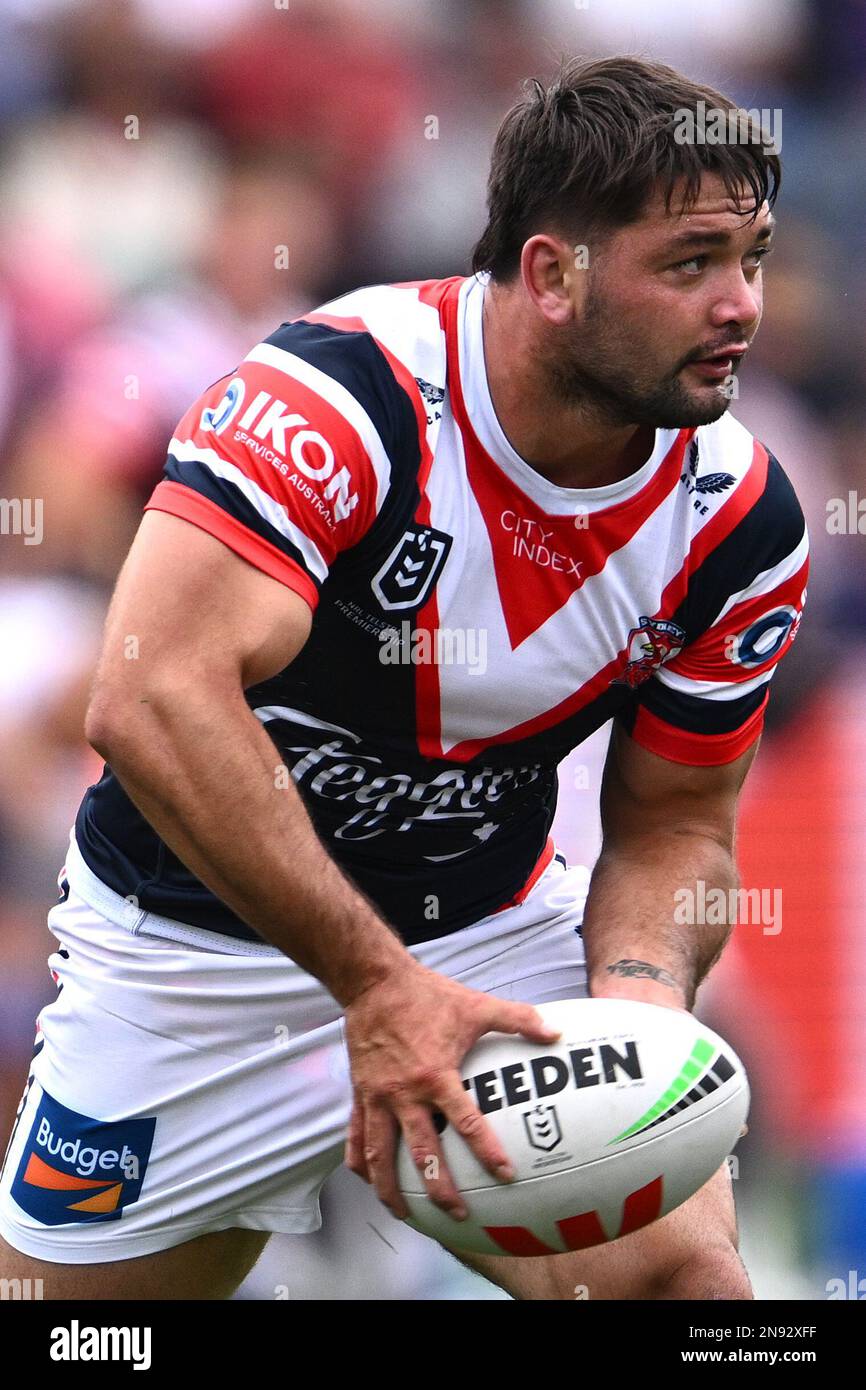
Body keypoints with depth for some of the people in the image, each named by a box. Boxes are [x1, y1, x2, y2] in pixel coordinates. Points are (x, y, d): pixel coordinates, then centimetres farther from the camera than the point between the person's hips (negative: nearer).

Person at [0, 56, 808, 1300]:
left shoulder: (737, 521, -10)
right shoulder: (344, 394, -28)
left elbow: (674, 820, 2)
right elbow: (154, 701, -39)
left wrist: (638, 994, -20)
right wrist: (376, 981, -41)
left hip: (496, 937, 3)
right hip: (199, 949, -3)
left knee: (679, 1269, -19)